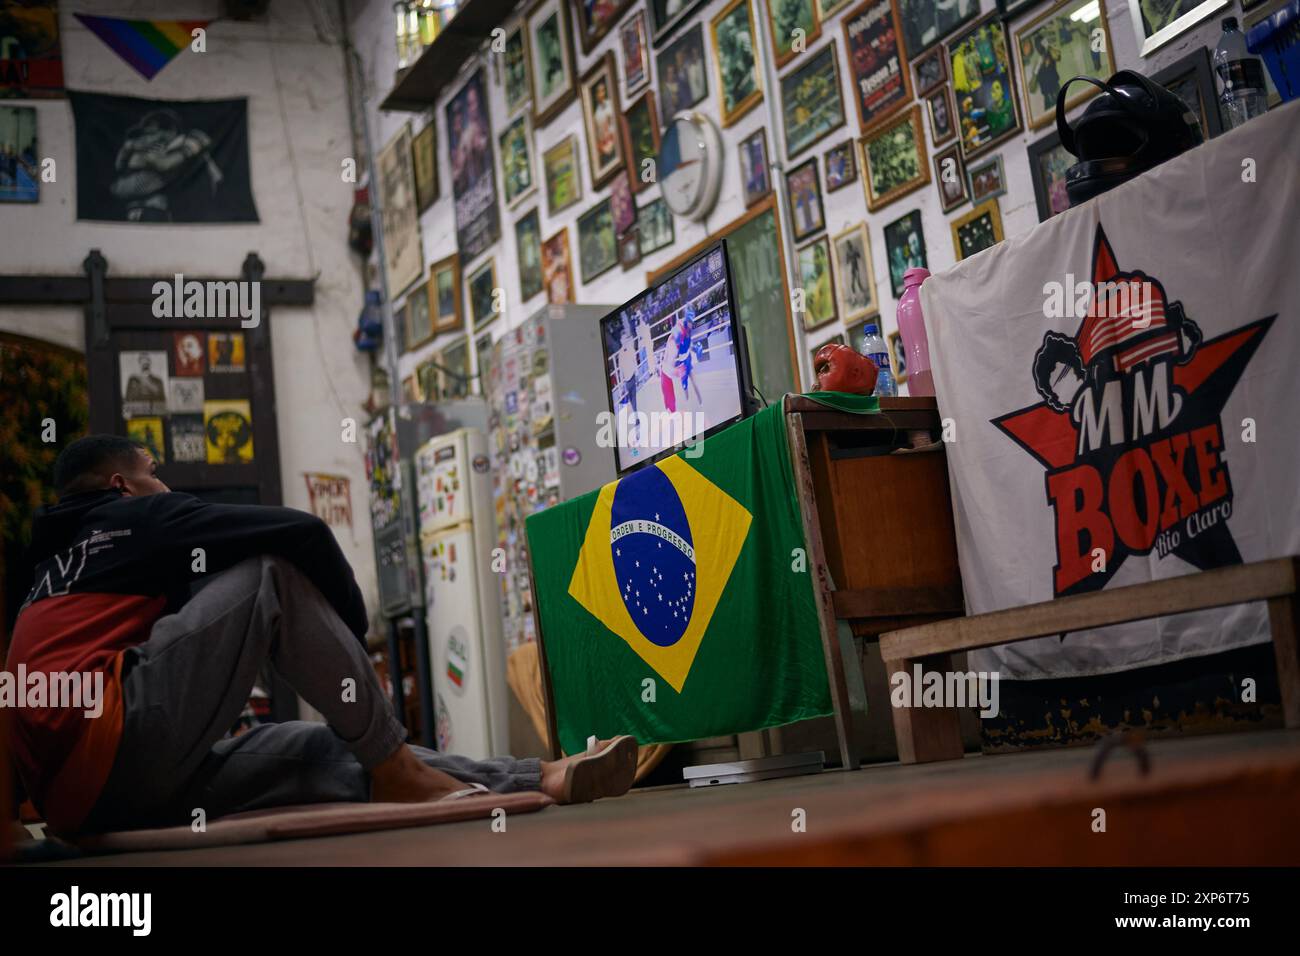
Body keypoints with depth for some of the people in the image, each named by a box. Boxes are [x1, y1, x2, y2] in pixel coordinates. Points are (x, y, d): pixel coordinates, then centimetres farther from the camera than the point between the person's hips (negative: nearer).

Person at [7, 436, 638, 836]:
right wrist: (353, 628, 13)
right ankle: (398, 775, -2)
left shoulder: (57, 566, 31)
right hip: (107, 739, -9)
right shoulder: (137, 518, 7)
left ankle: (541, 779, 2)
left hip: (79, 790, 9)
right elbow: (303, 533, -3)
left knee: (322, 750, 9)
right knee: (273, 575, -3)